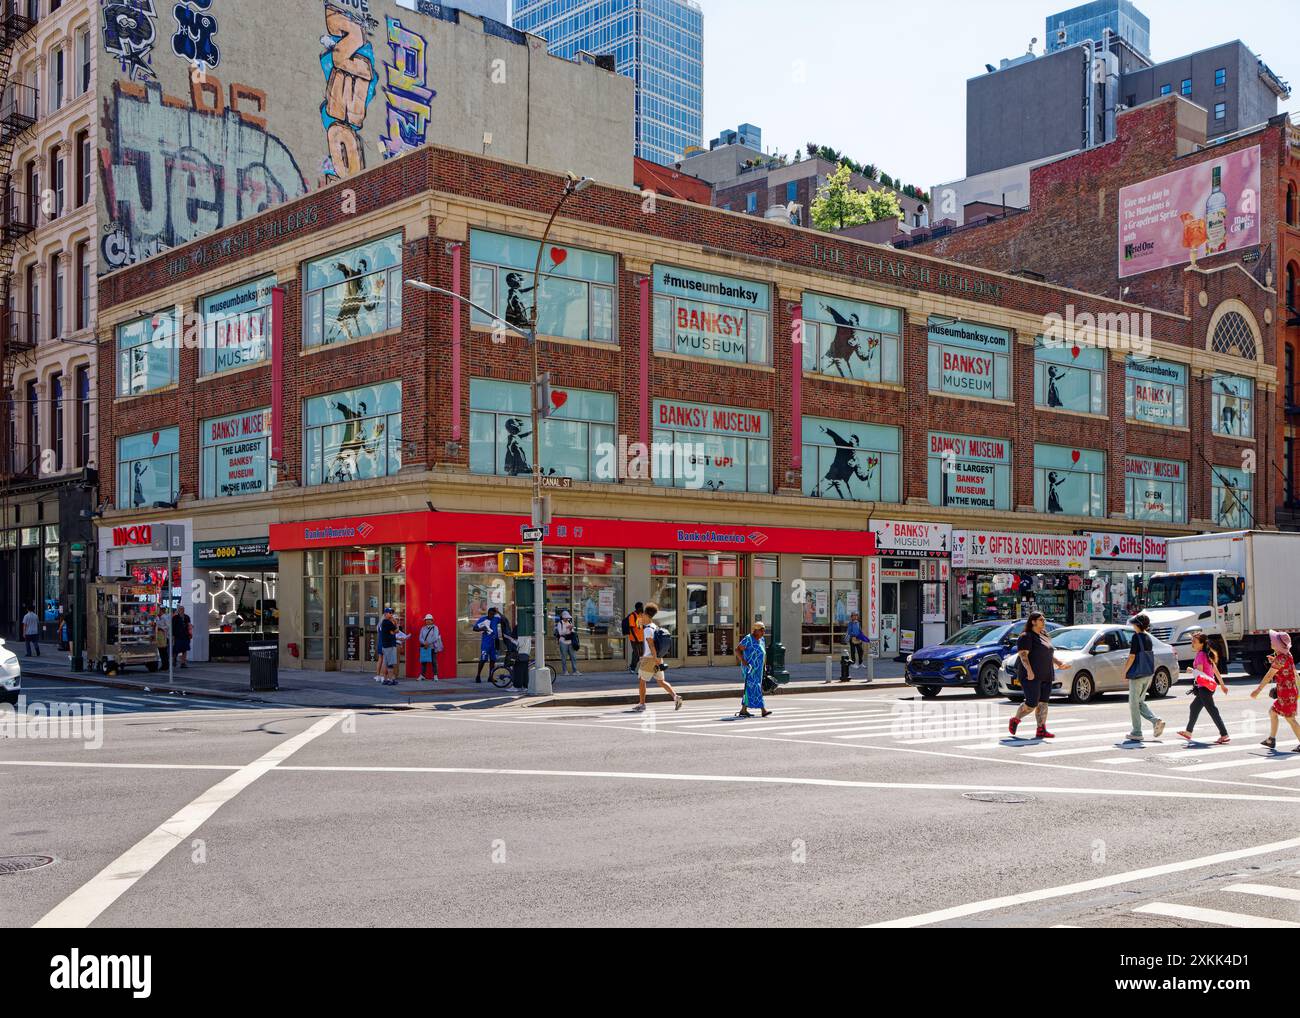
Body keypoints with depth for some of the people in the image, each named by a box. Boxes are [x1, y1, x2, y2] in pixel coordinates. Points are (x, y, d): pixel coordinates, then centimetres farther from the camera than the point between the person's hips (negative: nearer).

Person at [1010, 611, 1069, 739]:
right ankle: (1015, 721, 12)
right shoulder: (1026, 637, -8)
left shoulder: (1044, 636, 18)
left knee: (1043, 703, 3)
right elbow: (1023, 655, -17)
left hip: (1046, 676, 8)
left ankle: (1041, 730, 3)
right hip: (1032, 676, -8)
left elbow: (1050, 654, 26)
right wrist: (1029, 670, -28)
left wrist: (1058, 662, 7)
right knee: (1031, 704, -9)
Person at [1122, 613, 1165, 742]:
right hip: (1148, 674, 8)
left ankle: (1136, 733, 3)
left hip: (1137, 674, -8)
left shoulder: (1136, 637, -15)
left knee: (1134, 704, 2)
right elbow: (1150, 656, 14)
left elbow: (1132, 657, -18)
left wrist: (1125, 671, -7)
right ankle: (1156, 721, 0)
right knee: (1140, 702, 18)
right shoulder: (1148, 637, 9)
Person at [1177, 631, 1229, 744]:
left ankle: (1224, 735, -14)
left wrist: (1191, 670, -2)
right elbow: (1216, 670, 17)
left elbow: (1199, 672, -19)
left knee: (1212, 710, -10)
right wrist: (1222, 684, 21)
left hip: (1204, 687, -10)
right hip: (1210, 686, 10)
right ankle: (1188, 732, 29)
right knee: (1194, 707, 19)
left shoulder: (1200, 655, -14)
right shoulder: (1207, 654, 13)